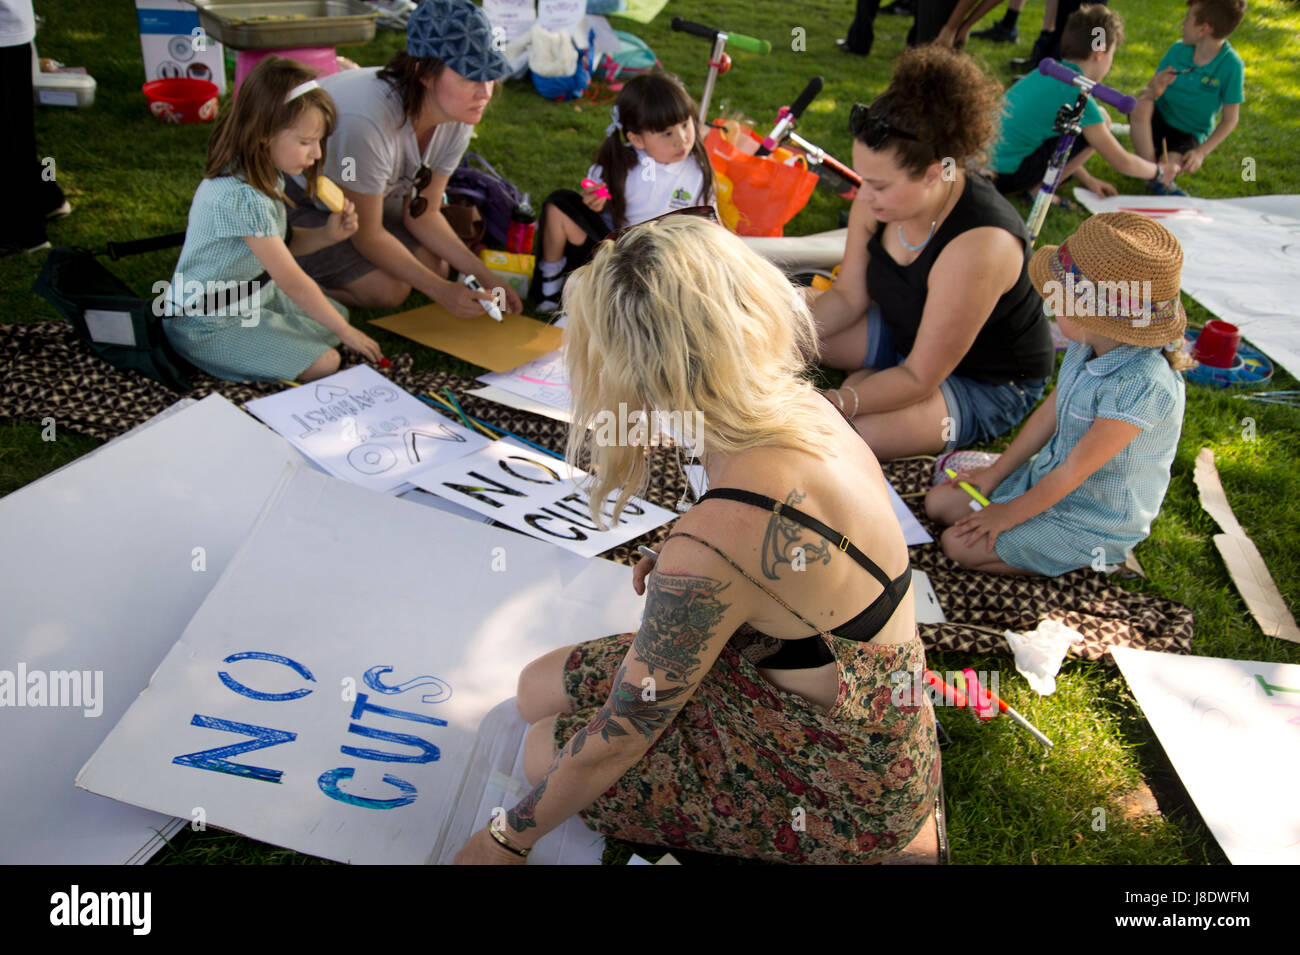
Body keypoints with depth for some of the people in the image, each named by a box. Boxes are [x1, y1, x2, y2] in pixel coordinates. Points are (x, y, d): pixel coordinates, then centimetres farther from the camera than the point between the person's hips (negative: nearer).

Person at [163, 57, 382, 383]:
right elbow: (293, 282, -25)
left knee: (337, 313, 11)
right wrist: (345, 332, -16)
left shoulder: (265, 173, -2)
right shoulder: (240, 197, -31)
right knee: (324, 363, -17)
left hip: (256, 293, 10)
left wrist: (326, 234, -9)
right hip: (209, 322, -10)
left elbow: (278, 246, 9)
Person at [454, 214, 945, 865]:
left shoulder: (712, 549, -38)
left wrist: (504, 841, -6)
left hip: (841, 795, -8)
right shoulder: (804, 410, -12)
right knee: (539, 689, 13)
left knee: (546, 748, 3)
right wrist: (677, 568, -4)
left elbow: (613, 744, -23)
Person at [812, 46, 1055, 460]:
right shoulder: (878, 197, -18)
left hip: (988, 384, -7)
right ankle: (873, 380, 6)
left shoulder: (978, 245, -39)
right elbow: (849, 296, -5)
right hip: (905, 332, 7)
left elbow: (920, 379, -32)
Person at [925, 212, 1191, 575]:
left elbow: (1074, 470, -26)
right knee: (939, 502, 7)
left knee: (960, 545, -13)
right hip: (1046, 477, 8)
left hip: (1095, 525, -8)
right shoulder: (1087, 345, -9)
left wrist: (1008, 515, -15)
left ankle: (1094, 561, 0)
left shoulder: (1142, 386, -35)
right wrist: (995, 473, 11)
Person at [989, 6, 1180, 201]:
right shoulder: (1076, 93, -13)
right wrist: (1159, 172, 12)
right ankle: (1040, 189, -2)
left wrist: (1086, 179, 25)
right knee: (1101, 120, -6)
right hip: (1005, 175, -9)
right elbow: (1121, 162, -5)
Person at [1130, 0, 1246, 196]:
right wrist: (1154, 90, -27)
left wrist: (1201, 152, -21)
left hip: (1190, 134, -3)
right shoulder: (1178, 49, -6)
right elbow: (1146, 94, -2)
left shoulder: (1232, 66, -17)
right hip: (1160, 120, 3)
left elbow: (1230, 120, -11)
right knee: (1141, 105, -31)